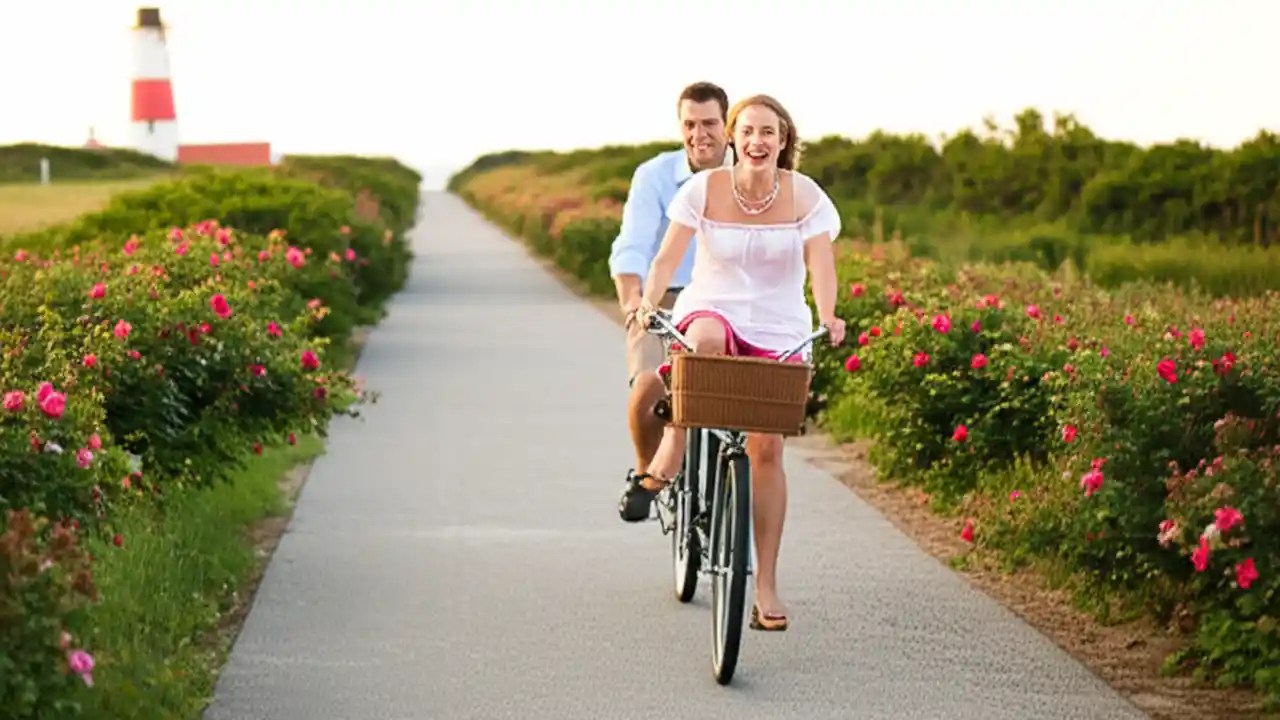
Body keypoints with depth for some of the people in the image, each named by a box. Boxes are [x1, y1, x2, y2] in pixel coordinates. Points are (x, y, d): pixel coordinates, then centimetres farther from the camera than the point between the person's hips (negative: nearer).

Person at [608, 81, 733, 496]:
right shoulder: (654, 175, -4)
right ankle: (646, 473, 4)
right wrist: (632, 302, -33)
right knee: (649, 388, -25)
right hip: (663, 305, -1)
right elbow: (630, 249, -14)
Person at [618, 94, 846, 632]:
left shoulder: (805, 196, -5)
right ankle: (663, 466, -35)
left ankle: (766, 586, 1)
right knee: (706, 338, -40)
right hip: (712, 308, -1)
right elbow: (668, 256, -13)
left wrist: (827, 317, -36)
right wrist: (648, 304, -32)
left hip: (777, 331, 1)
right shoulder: (704, 189, -6)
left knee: (766, 449, -6)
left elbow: (820, 263, -17)